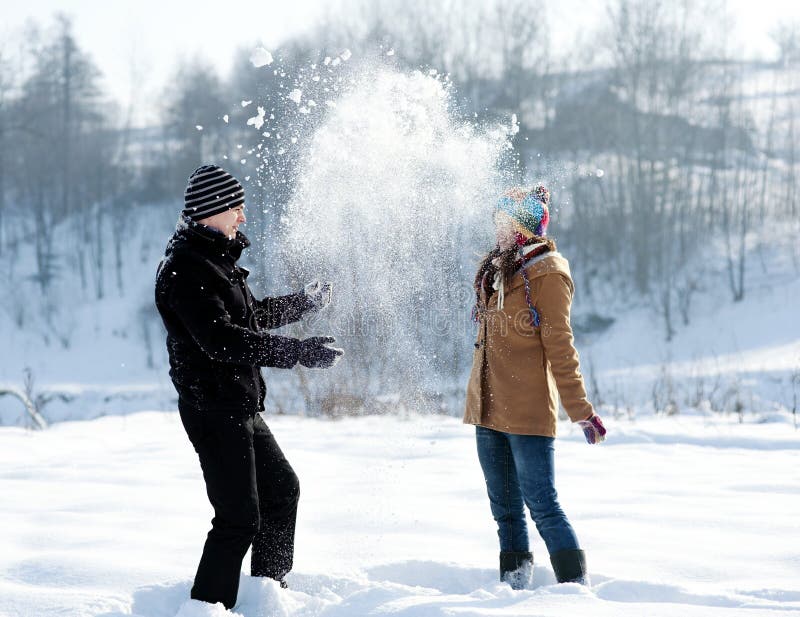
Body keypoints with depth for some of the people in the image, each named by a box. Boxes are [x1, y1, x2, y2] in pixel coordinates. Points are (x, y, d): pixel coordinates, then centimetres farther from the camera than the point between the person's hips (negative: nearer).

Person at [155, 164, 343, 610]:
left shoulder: (215, 258, 15)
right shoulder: (186, 269, -18)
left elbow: (251, 315, 31)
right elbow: (222, 340, -28)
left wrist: (305, 303, 40)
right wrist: (298, 352, -30)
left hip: (241, 407, 11)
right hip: (215, 409, -11)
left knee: (282, 489, 22)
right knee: (239, 518, -11)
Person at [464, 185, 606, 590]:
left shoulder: (547, 275, -9)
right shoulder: (496, 270, 14)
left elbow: (559, 346, -12)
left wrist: (580, 410, -14)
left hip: (528, 410, -8)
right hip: (488, 408, 8)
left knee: (541, 504, -9)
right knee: (505, 507, 12)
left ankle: (575, 585, -4)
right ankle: (514, 584, 18)